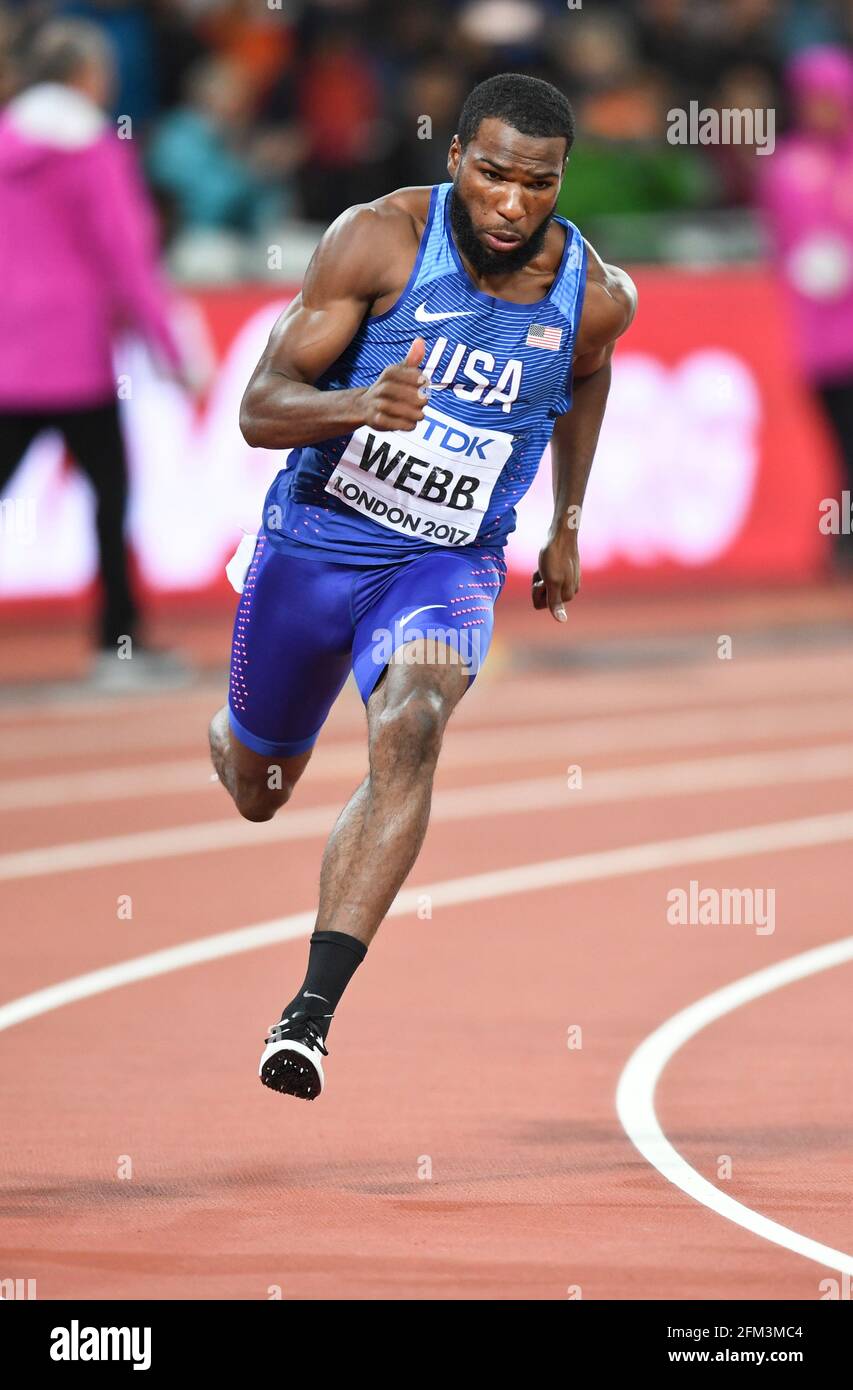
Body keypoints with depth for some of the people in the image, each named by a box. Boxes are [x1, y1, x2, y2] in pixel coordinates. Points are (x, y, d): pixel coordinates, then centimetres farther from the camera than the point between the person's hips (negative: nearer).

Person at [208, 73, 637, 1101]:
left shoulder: (596, 298, -11)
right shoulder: (380, 240, -19)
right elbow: (259, 409, -20)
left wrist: (567, 523, 20)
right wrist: (361, 405, -40)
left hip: (448, 563, 0)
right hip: (311, 544, 0)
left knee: (409, 732, -31)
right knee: (260, 790, 19)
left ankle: (311, 1016, -35)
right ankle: (230, 739, 61)